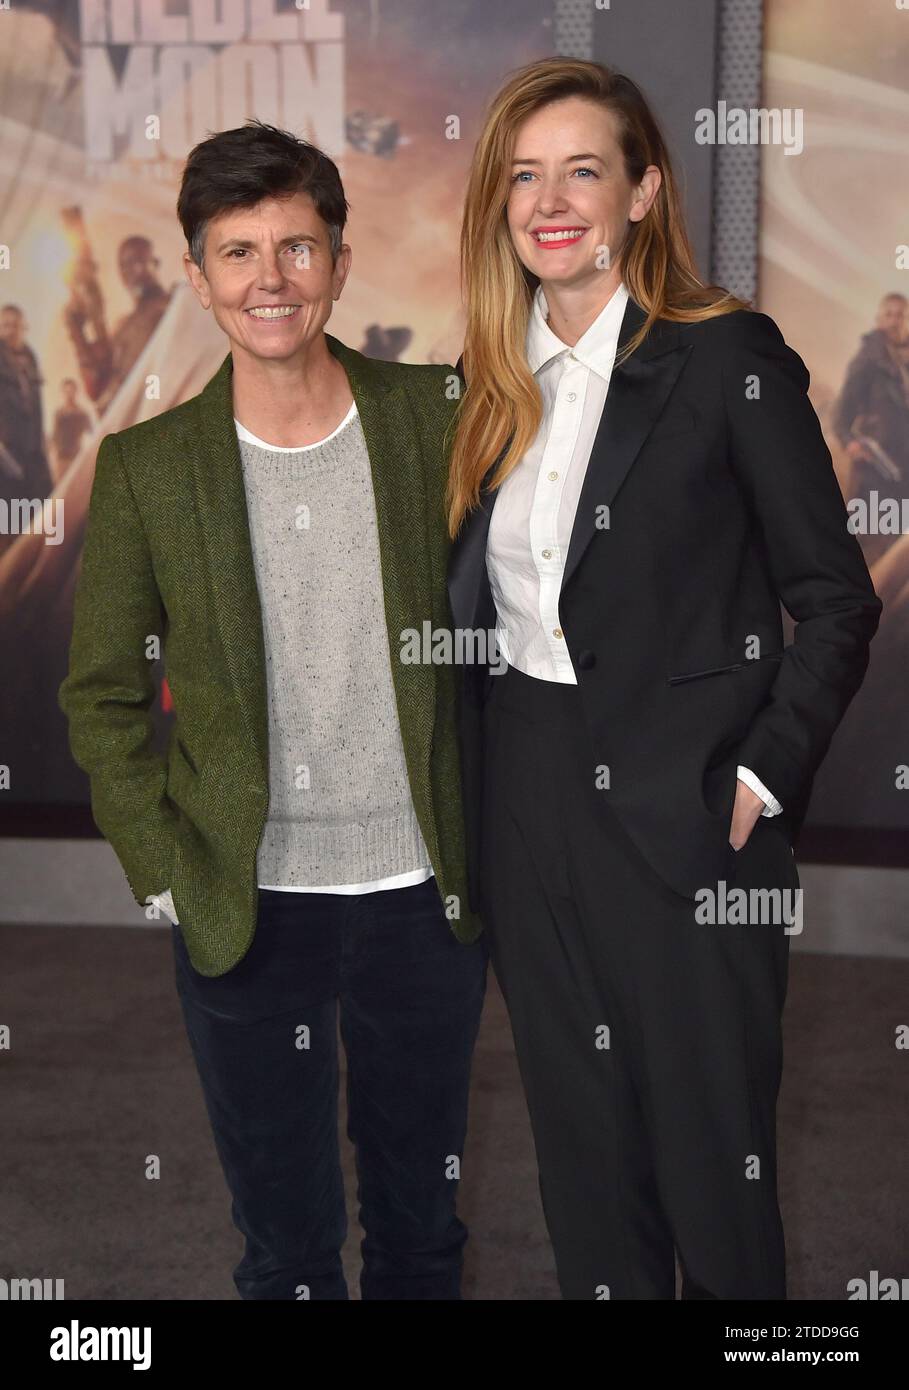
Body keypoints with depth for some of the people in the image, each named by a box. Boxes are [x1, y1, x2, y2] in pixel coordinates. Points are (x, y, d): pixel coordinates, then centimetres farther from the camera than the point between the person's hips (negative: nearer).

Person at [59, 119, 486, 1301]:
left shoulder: (434, 419, -3)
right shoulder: (146, 467, -4)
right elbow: (101, 697, 3)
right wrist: (162, 871, -5)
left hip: (423, 894, 1)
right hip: (248, 909, -1)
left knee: (422, 1226, 19)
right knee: (285, 1246, 14)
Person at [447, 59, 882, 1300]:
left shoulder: (729, 357, -9)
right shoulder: (495, 381, 8)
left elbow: (836, 599, -7)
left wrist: (764, 777, -14)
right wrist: (476, 782, 7)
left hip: (684, 808, -5)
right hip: (525, 807, 5)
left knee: (712, 1149, 7)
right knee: (582, 1144, 16)